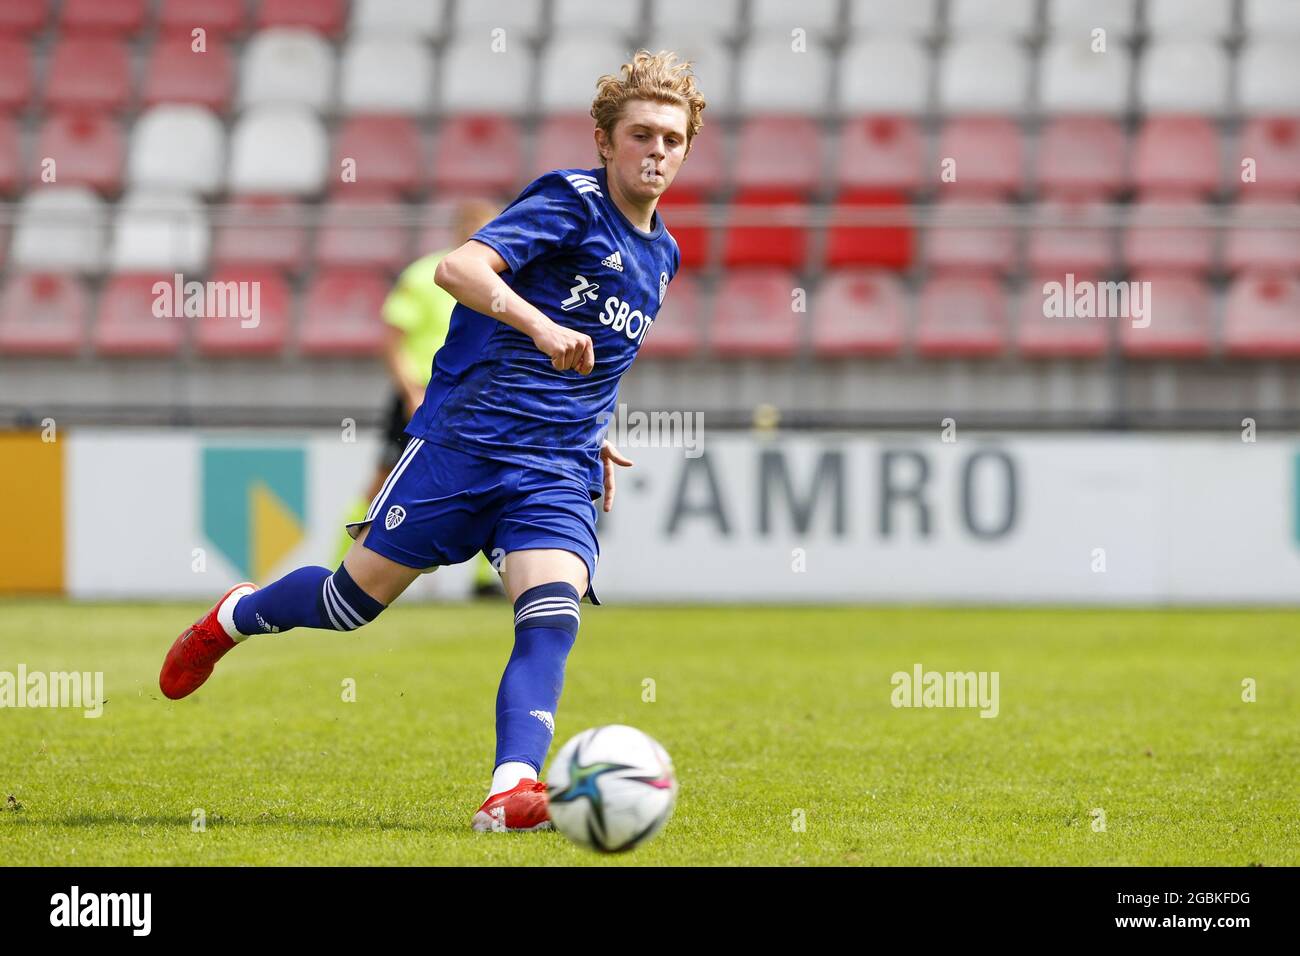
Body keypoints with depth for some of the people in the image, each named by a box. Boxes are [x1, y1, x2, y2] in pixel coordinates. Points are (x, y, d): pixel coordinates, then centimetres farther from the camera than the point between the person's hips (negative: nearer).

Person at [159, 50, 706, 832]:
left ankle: (512, 791, -31)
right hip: (464, 438, -5)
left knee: (553, 616, -20)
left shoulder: (661, 254, 15)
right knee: (356, 600, 4)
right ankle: (235, 618, 34)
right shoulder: (570, 202, -9)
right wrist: (541, 326, -39)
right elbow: (457, 268, -24)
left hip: (557, 473, 5)